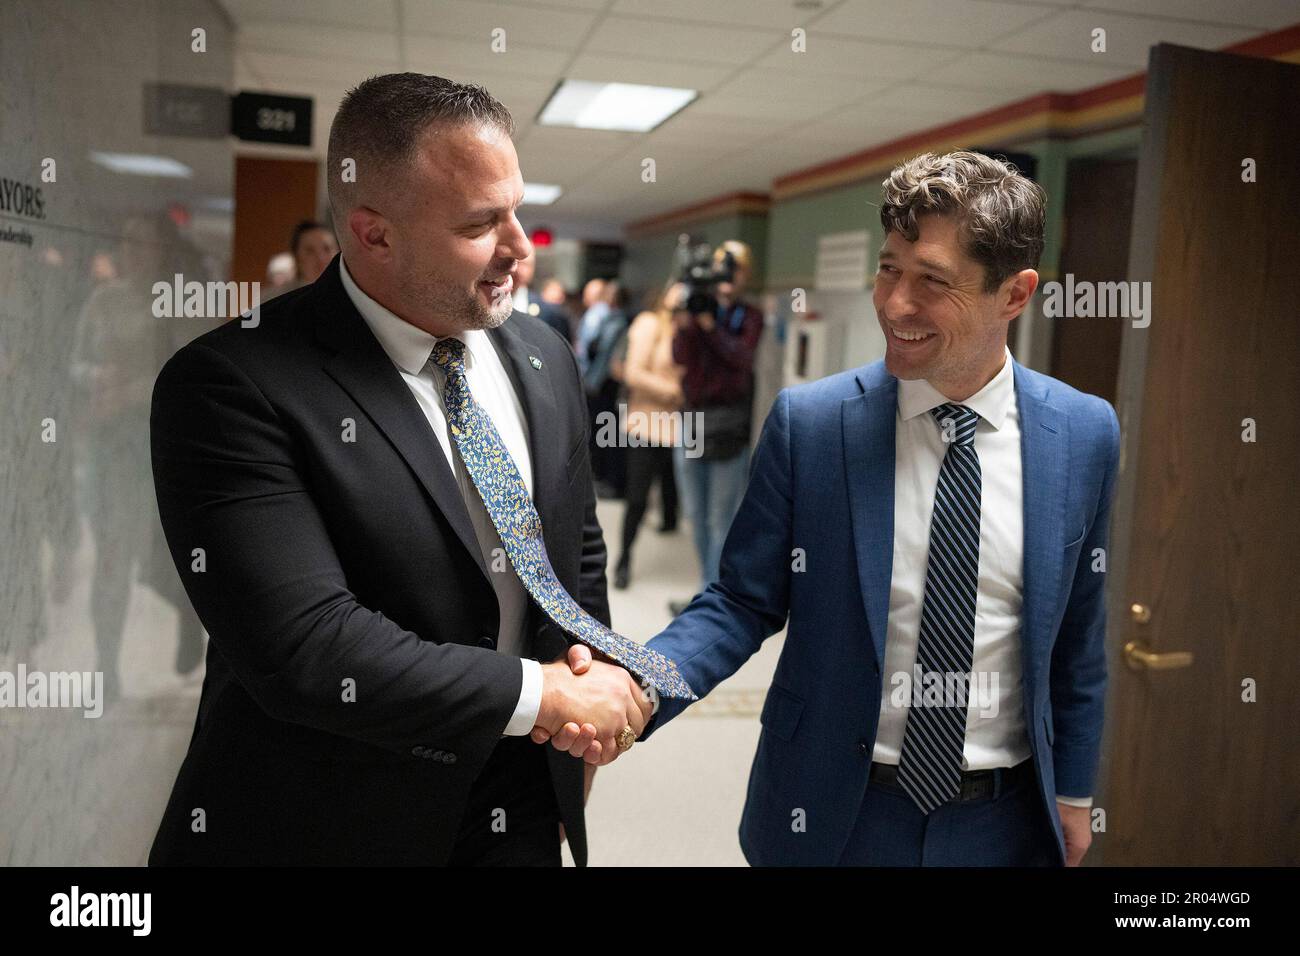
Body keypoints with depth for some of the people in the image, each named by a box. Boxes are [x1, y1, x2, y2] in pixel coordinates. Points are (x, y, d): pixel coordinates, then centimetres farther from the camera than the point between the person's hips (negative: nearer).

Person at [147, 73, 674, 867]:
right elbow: (304, 647, -26)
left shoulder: (545, 360, 0)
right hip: (327, 828, -4)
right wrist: (546, 695, -19)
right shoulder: (231, 386, -19)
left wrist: (594, 690, -2)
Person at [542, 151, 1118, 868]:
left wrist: (1074, 795, 9)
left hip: (1005, 823, 1)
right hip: (835, 815, -1)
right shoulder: (807, 422, -12)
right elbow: (744, 601, -7)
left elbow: (1080, 636, 2)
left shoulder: (1086, 434, -7)